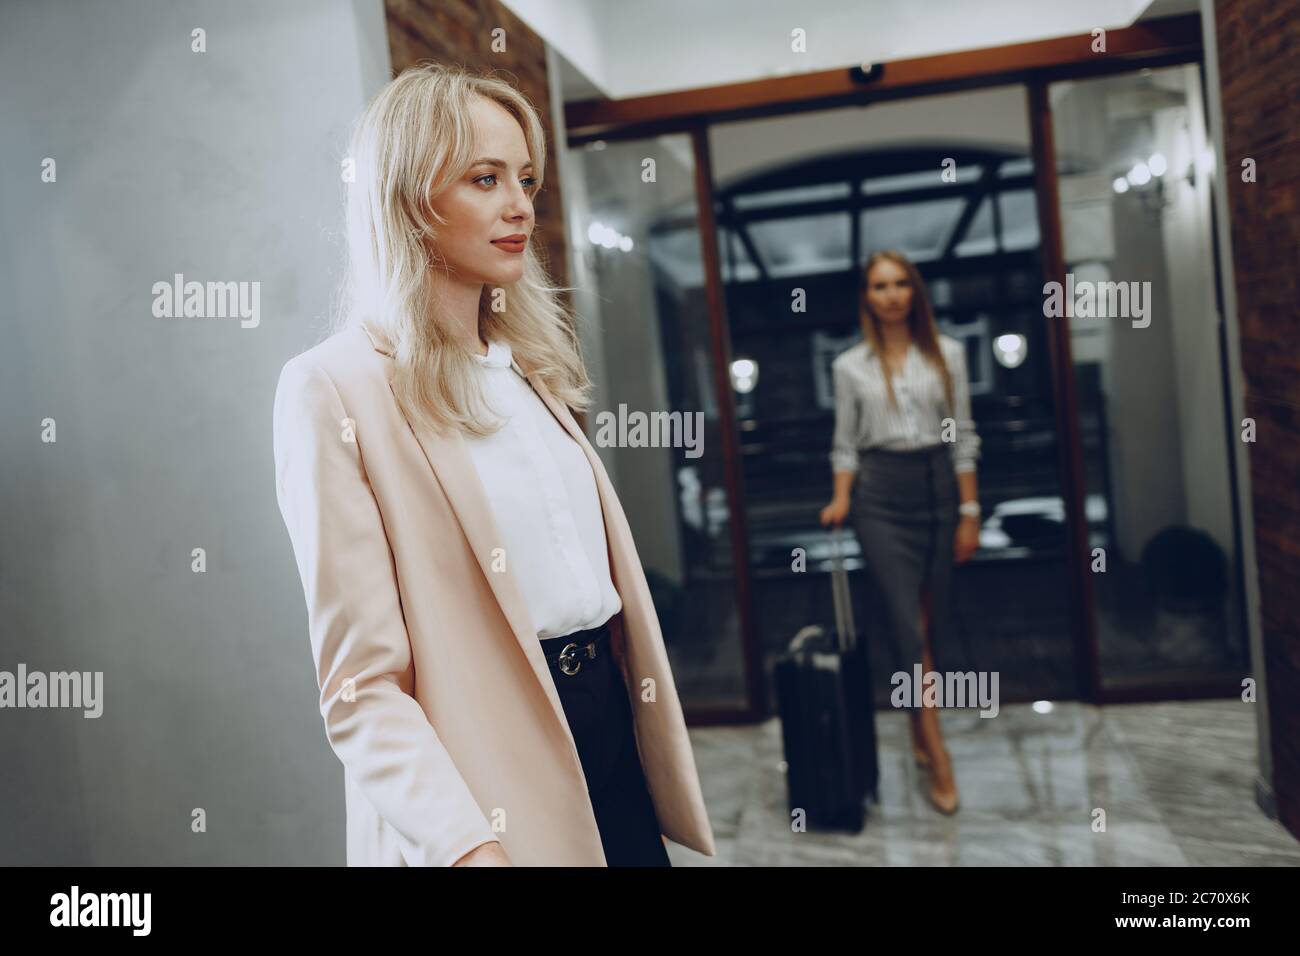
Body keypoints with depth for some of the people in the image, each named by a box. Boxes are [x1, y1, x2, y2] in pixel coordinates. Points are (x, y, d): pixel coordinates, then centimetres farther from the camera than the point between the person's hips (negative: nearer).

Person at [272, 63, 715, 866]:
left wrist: (671, 777, 14)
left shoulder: (528, 365, 11)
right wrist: (466, 845, -28)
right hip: (489, 778, -7)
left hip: (608, 731, 7)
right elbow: (361, 683, -16)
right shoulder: (335, 388, -12)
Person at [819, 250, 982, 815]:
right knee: (906, 622, -8)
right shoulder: (850, 365, 4)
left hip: (937, 486, 2)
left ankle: (918, 730, 25)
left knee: (932, 621, 7)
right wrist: (841, 500, -9)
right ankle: (937, 757, -4)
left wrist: (970, 512, 1)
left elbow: (963, 438, 5)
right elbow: (846, 444, 7)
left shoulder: (946, 354, 6)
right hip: (881, 494, -2)